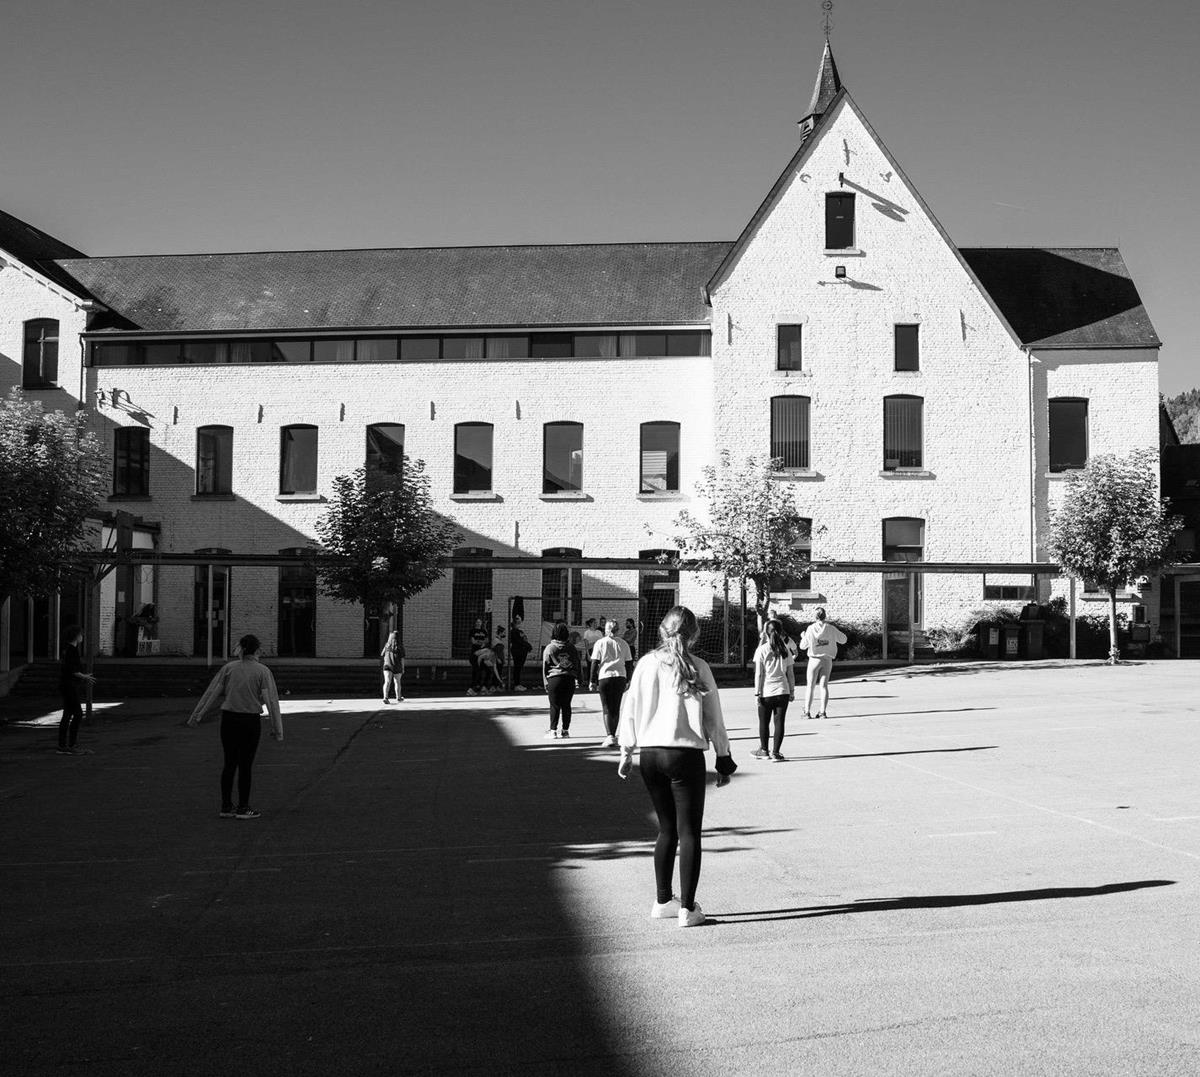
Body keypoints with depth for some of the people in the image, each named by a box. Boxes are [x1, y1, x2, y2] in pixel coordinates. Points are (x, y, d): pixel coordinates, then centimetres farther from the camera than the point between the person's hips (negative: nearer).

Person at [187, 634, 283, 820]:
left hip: (228, 719, 3)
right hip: (250, 722, -3)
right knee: (245, 765, 4)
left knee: (229, 763, 11)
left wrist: (197, 716, 11)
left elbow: (212, 693, 4)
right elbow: (271, 701, -7)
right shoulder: (262, 672, -7)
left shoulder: (228, 668, 2)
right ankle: (243, 808, 10)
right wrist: (277, 728, -3)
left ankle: (226, 807, 15)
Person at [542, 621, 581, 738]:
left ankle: (553, 730, 0)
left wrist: (545, 682, 4)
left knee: (554, 706, 1)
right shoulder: (572, 647, 7)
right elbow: (577, 664, 12)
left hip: (554, 678, -2)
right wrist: (579, 678, 20)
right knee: (566, 705, 8)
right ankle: (565, 730, 12)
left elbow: (545, 666, 0)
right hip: (569, 678, 3)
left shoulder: (549, 648, -1)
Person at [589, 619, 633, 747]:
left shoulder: (600, 643, -1)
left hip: (605, 677, -3)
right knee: (616, 708, 12)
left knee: (607, 709, -1)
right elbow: (628, 663, 11)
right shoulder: (623, 644, 9)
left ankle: (610, 736, -16)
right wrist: (627, 681, 18)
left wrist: (593, 682, 3)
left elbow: (595, 663, -2)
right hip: (620, 677, 3)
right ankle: (612, 736, 19)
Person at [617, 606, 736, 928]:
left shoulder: (645, 664, 2)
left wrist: (627, 751, 15)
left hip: (650, 754, 4)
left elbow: (630, 708, 6)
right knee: (689, 833, 3)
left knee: (667, 829, 18)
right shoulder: (697, 668, -4)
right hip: (685, 754, -4)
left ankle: (663, 901, 22)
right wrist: (723, 757, 10)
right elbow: (713, 717, 0)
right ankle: (687, 908, 1)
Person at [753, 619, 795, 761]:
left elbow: (759, 674, -7)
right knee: (779, 722, 5)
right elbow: (790, 673, 5)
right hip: (783, 691, 2)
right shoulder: (786, 650, 2)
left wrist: (757, 692, -2)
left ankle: (764, 750, 22)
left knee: (764, 722, 13)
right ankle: (775, 752, 4)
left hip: (766, 691, -2)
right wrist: (792, 691, 12)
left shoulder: (761, 650, -7)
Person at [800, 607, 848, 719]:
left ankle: (807, 712, 3)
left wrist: (803, 637, 19)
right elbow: (843, 639, 9)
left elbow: (803, 646, -1)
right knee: (824, 686, 6)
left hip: (814, 659, -2)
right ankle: (823, 712, 0)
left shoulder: (811, 629, -8)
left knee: (810, 686, 5)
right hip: (827, 660, 2)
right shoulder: (831, 628, -4)